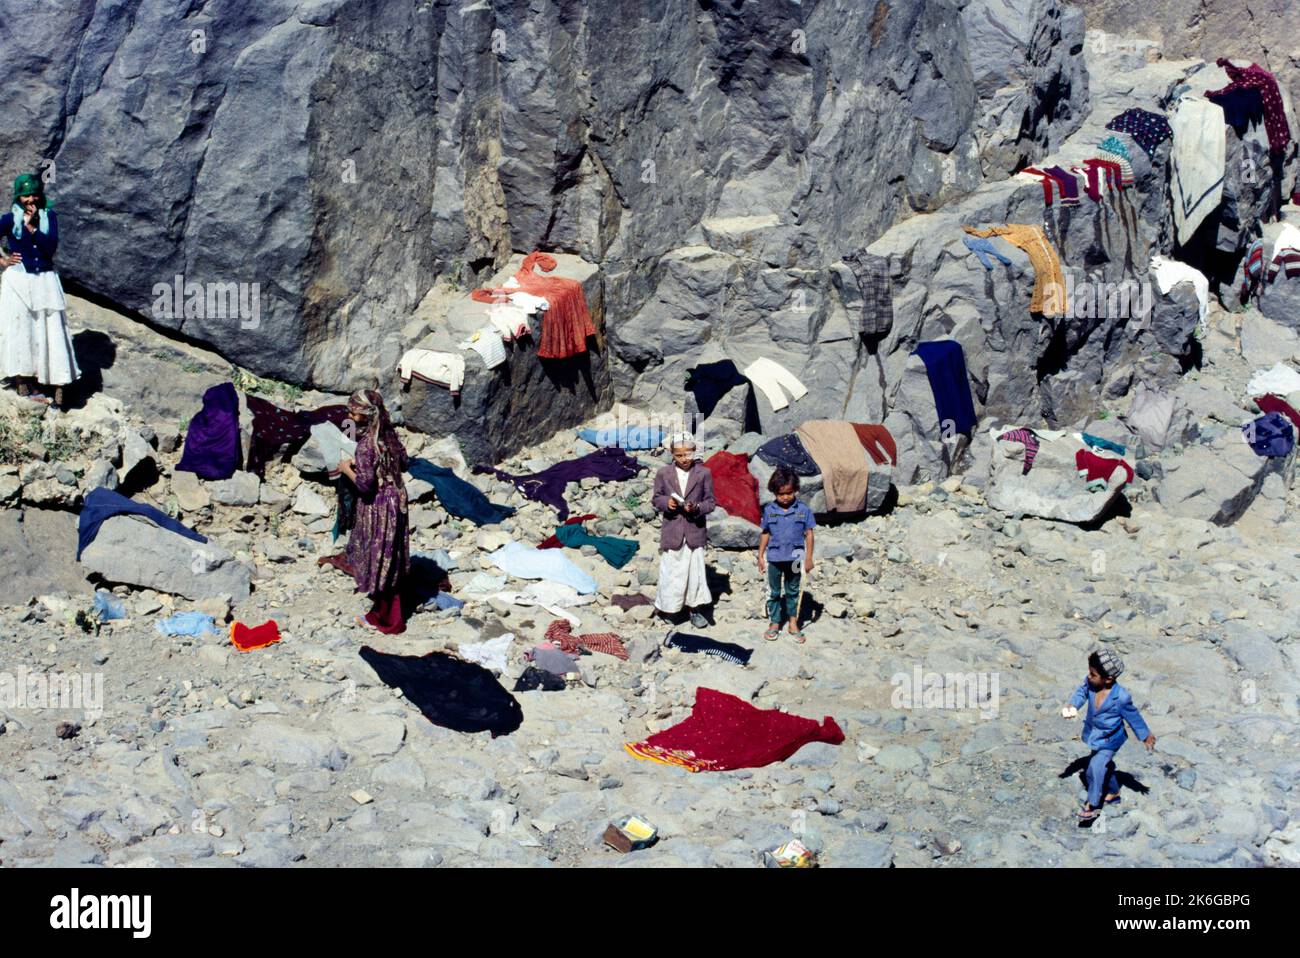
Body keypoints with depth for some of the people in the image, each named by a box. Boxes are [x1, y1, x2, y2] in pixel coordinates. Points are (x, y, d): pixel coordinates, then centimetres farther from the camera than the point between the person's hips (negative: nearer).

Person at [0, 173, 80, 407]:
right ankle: (23, 385, 7)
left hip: (45, 281, 2)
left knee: (51, 333, -1)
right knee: (20, 331, 1)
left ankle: (57, 387, -2)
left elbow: (51, 247, -9)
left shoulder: (49, 217, 2)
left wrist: (31, 226, -16)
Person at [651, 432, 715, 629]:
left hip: (695, 531, 0)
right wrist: (666, 502, -14)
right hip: (672, 530, 0)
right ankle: (666, 607, 18)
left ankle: (695, 610, 20)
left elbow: (710, 502, 0)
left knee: (695, 571, 7)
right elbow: (655, 498, 6)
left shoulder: (704, 473, -3)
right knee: (670, 571, 4)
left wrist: (697, 508, -19)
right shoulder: (663, 474, -1)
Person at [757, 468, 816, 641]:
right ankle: (774, 623, 22)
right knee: (774, 592, 11)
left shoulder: (803, 510, -6)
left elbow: (809, 534, -1)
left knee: (792, 592, 13)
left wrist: (809, 558, -2)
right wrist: (760, 557, 6)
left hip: (795, 557, 0)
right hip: (774, 557, 0)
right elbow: (765, 534, 4)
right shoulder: (769, 510, -4)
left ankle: (793, 624, 22)